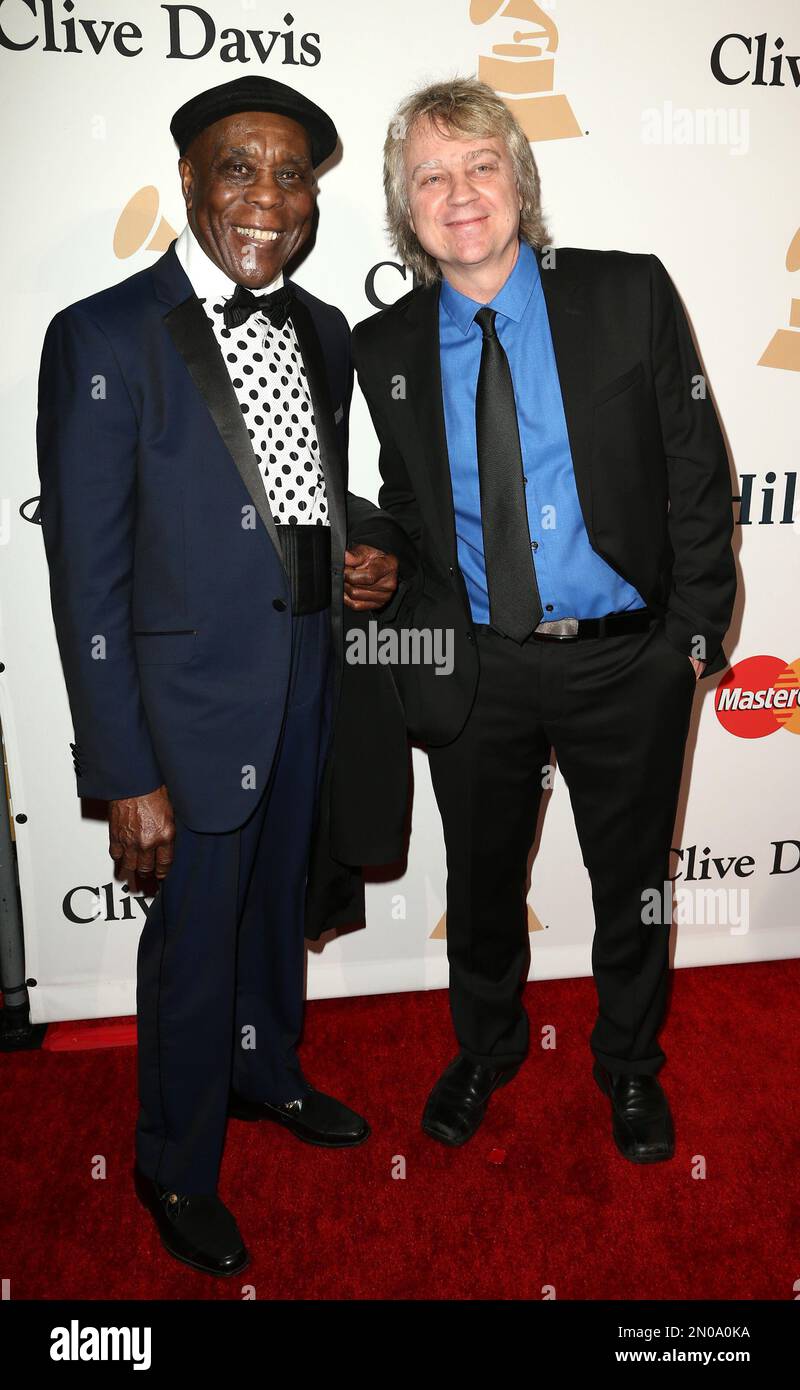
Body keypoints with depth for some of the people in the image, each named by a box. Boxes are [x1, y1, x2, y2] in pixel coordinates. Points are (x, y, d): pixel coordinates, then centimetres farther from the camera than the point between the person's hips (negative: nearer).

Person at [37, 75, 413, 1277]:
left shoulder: (325, 332, 6)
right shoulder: (104, 340, -14)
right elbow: (87, 579, -16)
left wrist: (374, 547, -5)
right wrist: (127, 778, -18)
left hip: (311, 681, 7)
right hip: (194, 694, -6)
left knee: (281, 898, 24)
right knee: (195, 939, 10)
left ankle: (266, 1073, 52)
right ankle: (176, 1168, 36)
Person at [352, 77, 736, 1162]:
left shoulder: (631, 294, -5)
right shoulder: (385, 348, 0)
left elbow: (699, 471, -3)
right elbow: (400, 510, 8)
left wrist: (696, 627, -6)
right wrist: (424, 646, -2)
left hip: (628, 664, -1)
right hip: (476, 669, 2)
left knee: (633, 879, 16)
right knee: (481, 879, 18)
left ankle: (630, 1065, 44)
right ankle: (486, 1049, 47)